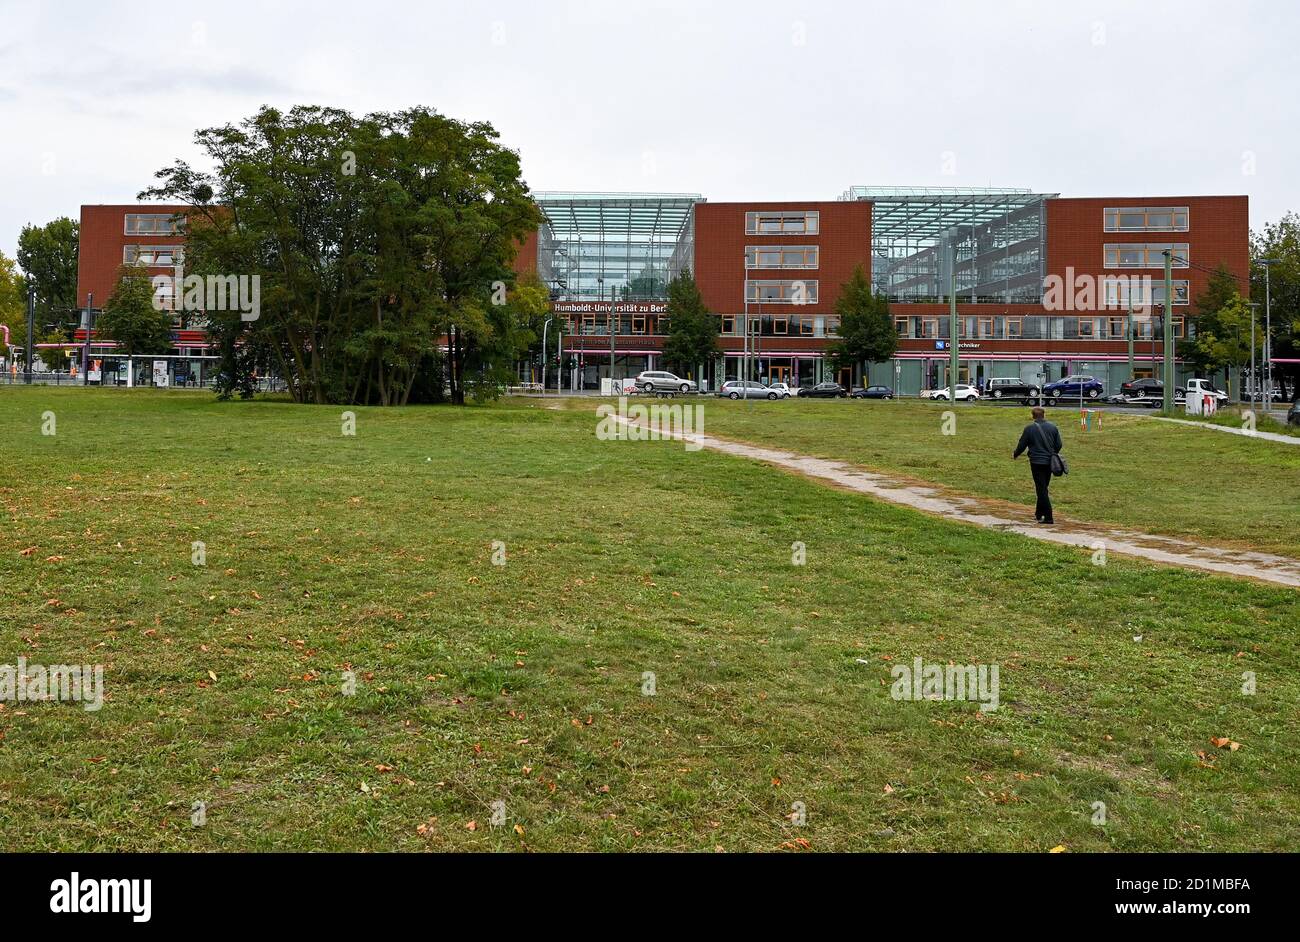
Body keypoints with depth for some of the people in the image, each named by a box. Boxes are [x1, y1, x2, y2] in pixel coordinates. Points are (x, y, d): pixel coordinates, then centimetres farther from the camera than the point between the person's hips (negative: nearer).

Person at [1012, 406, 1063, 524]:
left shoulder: (1029, 428, -9)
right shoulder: (1053, 427, 3)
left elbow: (1022, 445, -1)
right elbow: (1058, 445, 9)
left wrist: (1015, 455, 17)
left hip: (1037, 462, -5)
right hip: (1049, 462, 5)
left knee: (1041, 490, -3)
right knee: (1043, 489, 18)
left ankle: (1048, 517, -7)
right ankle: (1039, 514, 28)